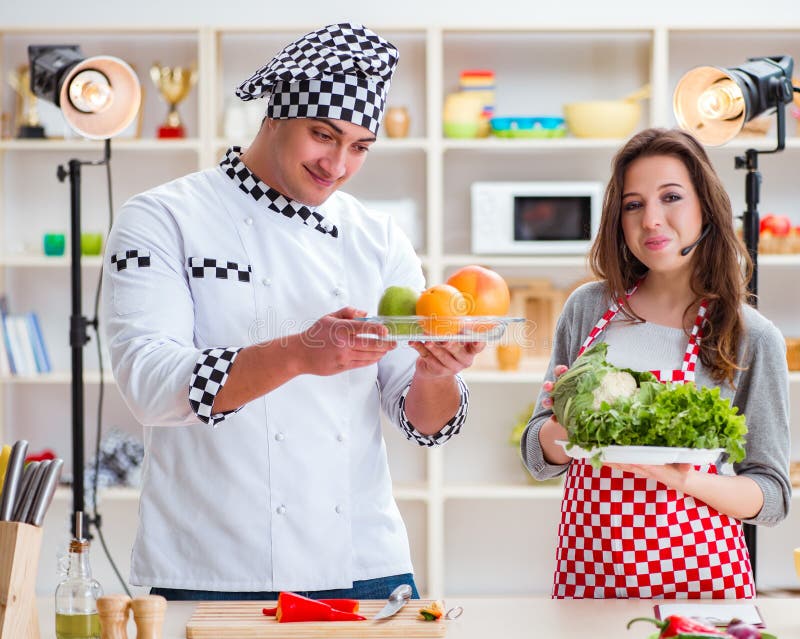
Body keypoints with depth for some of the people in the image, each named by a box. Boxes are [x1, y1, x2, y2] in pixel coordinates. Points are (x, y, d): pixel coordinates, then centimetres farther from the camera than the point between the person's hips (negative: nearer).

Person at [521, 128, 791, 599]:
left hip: (699, 574, -2)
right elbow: (541, 458, 10)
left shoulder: (752, 338, -4)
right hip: (589, 569, 2)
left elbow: (773, 496, -1)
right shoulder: (589, 308, 4)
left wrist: (685, 479, -19)